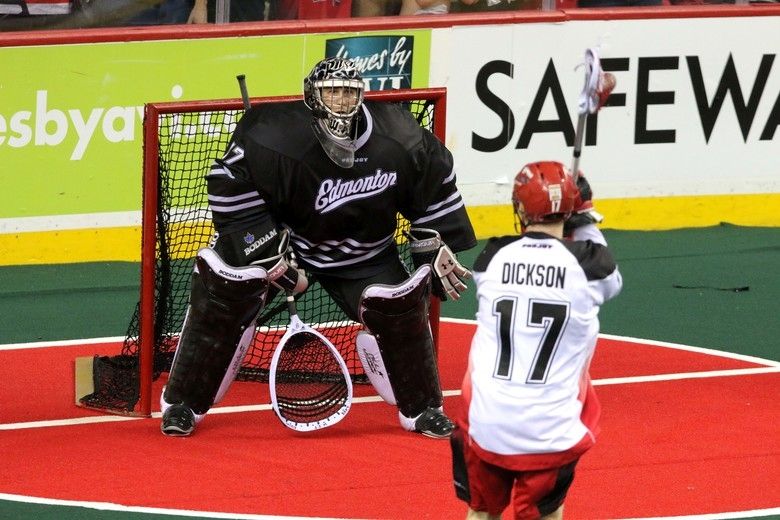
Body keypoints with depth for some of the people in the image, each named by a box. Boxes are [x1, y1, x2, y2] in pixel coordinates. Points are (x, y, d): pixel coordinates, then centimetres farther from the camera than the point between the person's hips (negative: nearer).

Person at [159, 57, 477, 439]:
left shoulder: (399, 140, -19)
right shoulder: (275, 136, -30)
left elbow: (433, 185, -2)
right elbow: (230, 181, -24)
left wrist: (435, 249, -1)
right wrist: (269, 250, -25)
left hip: (362, 255, 2)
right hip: (282, 236, -2)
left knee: (397, 304, -15)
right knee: (225, 287, -20)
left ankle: (422, 408, 10)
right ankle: (182, 405, -7)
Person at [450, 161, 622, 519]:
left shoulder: (492, 258, -1)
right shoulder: (587, 262, -6)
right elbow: (611, 283, 17)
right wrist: (585, 222, 21)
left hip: (486, 426, 2)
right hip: (549, 432, -2)